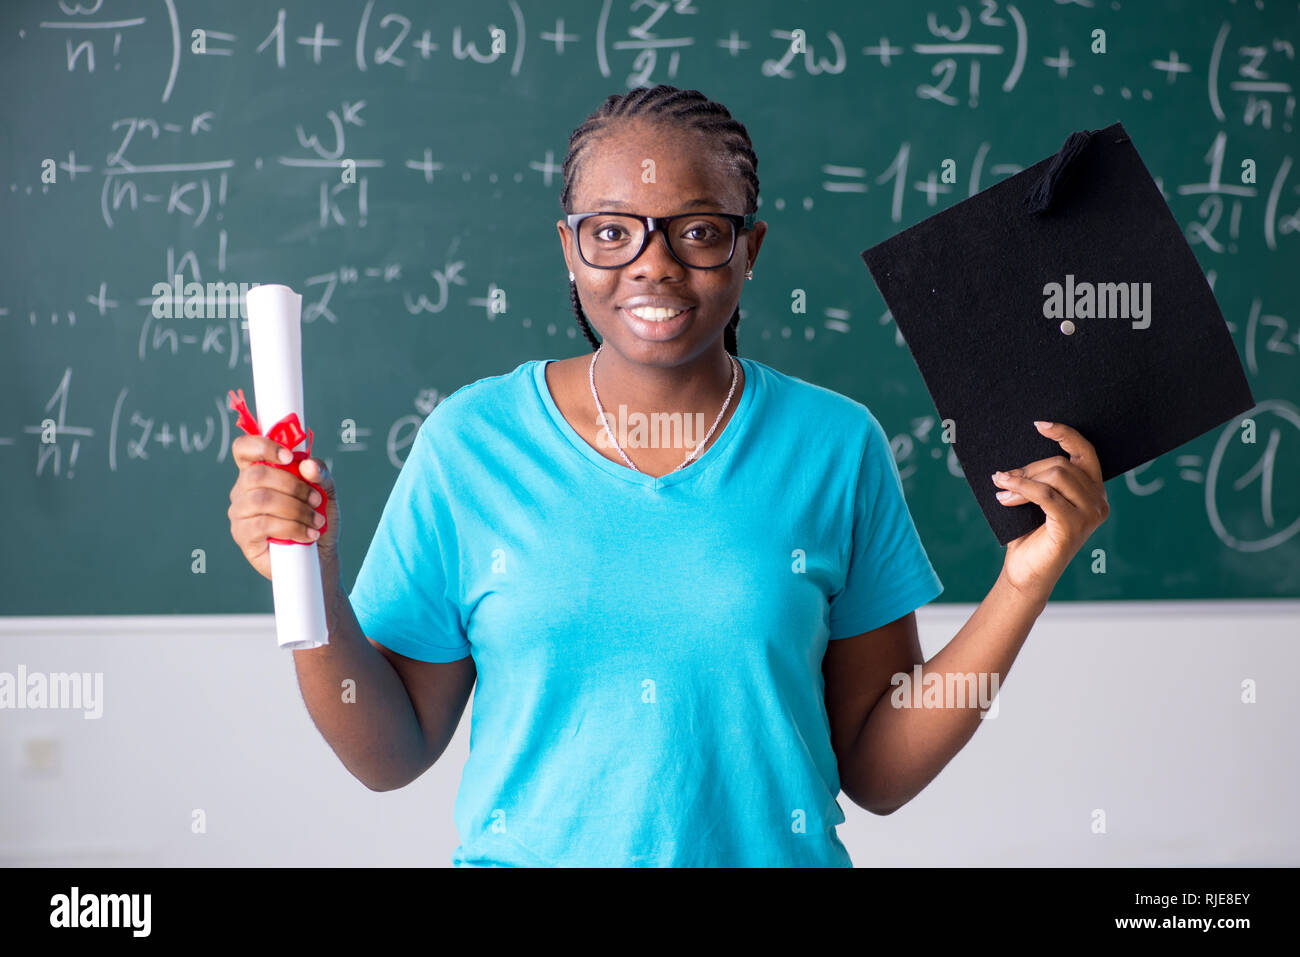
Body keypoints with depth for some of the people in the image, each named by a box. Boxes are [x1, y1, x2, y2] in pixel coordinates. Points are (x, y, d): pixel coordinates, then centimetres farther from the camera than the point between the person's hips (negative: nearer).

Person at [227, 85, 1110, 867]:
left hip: (777, 851, 0)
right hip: (526, 855, 0)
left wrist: (1024, 585, -13)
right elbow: (391, 754, -3)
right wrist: (311, 582, -18)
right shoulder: (469, 442, -8)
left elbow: (877, 773, -4)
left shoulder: (837, 448, -7)